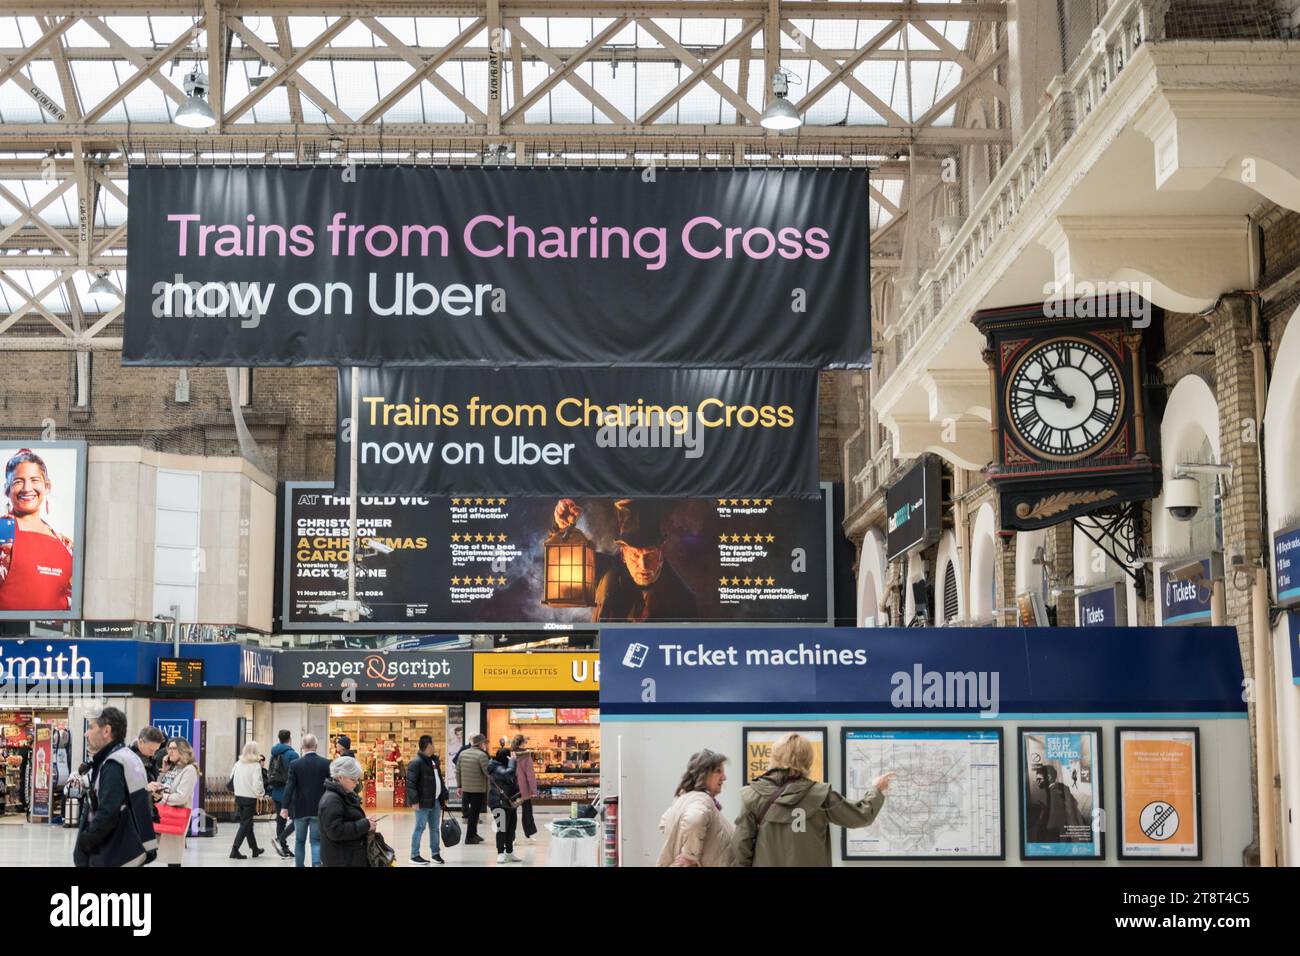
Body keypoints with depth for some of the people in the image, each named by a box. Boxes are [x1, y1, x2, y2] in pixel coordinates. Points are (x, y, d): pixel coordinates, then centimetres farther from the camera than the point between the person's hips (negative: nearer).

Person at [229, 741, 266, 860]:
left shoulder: (238, 763, 1)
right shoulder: (255, 765, -15)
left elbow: (232, 776, 10)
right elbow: (257, 783, -22)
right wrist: (261, 792, -4)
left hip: (238, 796, 6)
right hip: (250, 797, -6)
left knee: (247, 823, 17)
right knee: (245, 824, 1)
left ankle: (255, 849, 29)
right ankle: (235, 850, -7)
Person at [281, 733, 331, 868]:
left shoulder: (295, 764, -8)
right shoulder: (326, 763, -5)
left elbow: (289, 787, -12)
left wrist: (285, 807, -11)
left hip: (300, 809, 0)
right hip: (319, 809, 0)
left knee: (300, 841, 14)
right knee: (316, 840, 4)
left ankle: (299, 865, 19)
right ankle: (316, 864, -13)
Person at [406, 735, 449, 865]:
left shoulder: (434, 760, 15)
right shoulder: (416, 762, -14)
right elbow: (410, 783, -18)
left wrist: (444, 796, 20)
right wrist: (414, 800, -23)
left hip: (435, 801, 8)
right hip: (423, 802, -8)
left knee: (435, 828, 14)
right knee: (420, 827, -3)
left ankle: (435, 853, 24)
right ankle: (414, 855, 4)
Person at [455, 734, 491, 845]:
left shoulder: (462, 753, 5)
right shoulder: (482, 755, -15)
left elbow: (458, 771, 10)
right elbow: (487, 772, -20)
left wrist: (460, 786, 17)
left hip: (466, 788, 6)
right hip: (479, 789, -6)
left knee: (471, 812, 19)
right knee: (474, 813, 2)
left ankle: (473, 834, 28)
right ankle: (469, 837, 6)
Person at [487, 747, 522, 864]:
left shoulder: (505, 767, 15)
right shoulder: (497, 768, -13)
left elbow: (513, 783, 22)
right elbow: (508, 775, -31)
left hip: (510, 803, 9)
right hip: (499, 803, -9)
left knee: (511, 829, 11)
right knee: (502, 829, -9)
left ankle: (510, 853, 20)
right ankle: (501, 854, -3)